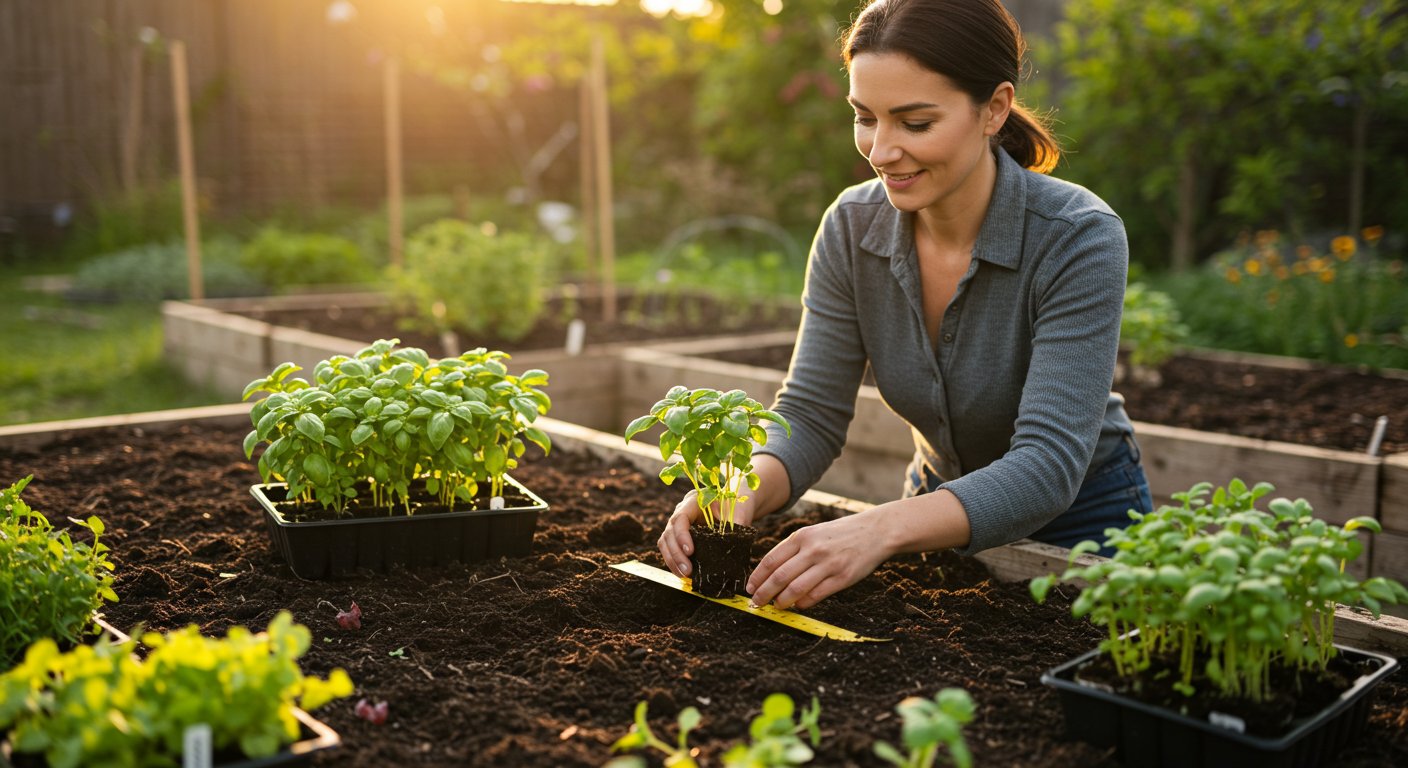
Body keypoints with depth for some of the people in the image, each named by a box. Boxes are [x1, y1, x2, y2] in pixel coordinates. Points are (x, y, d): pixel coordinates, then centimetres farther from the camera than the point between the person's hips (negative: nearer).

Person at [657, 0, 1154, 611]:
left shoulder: (1078, 239, -25)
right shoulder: (851, 228, -11)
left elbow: (1047, 465, -31)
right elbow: (811, 414, -11)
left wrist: (882, 528, -47)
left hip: (1079, 526, -3)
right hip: (941, 504, 3)